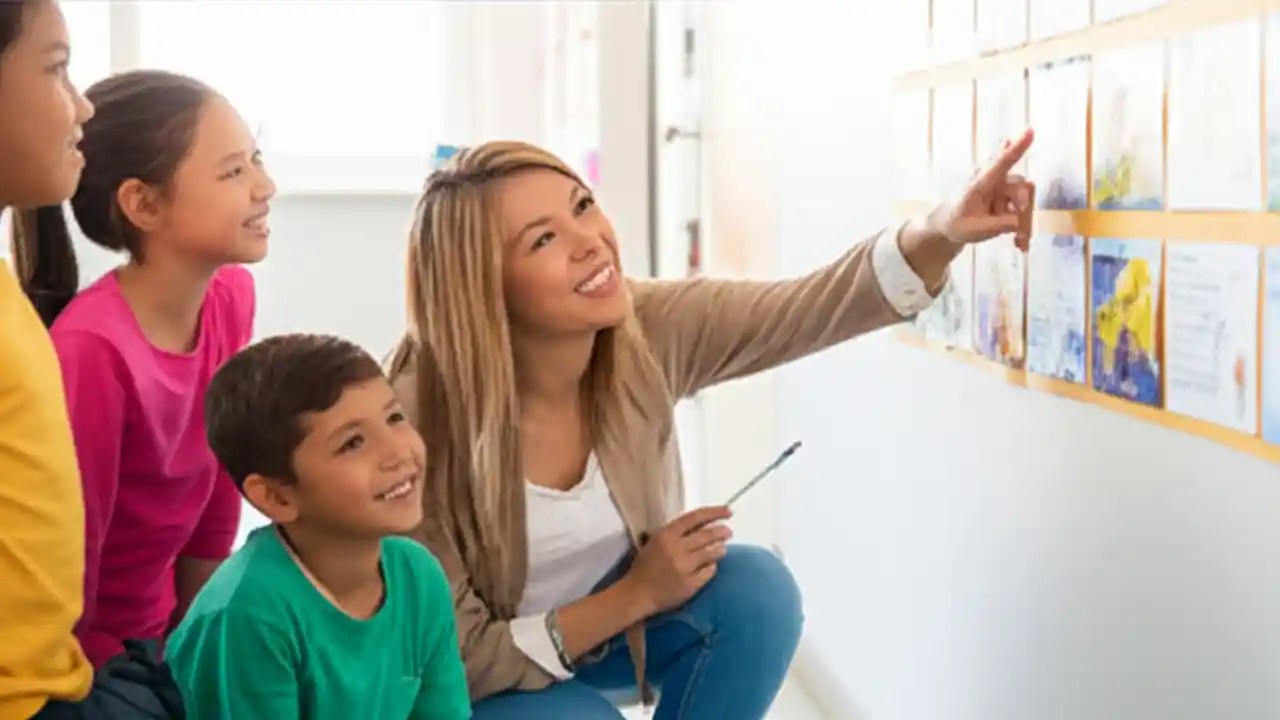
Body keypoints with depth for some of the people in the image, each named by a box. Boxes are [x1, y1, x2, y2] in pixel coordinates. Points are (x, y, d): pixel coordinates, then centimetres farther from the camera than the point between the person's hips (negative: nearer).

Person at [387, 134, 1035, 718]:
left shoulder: (647, 328, -19)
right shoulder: (422, 417, -29)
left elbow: (806, 307, -30)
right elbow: (457, 658, -23)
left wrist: (941, 231, -48)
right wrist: (636, 595, -28)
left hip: (612, 624, 4)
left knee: (755, 586, -22)